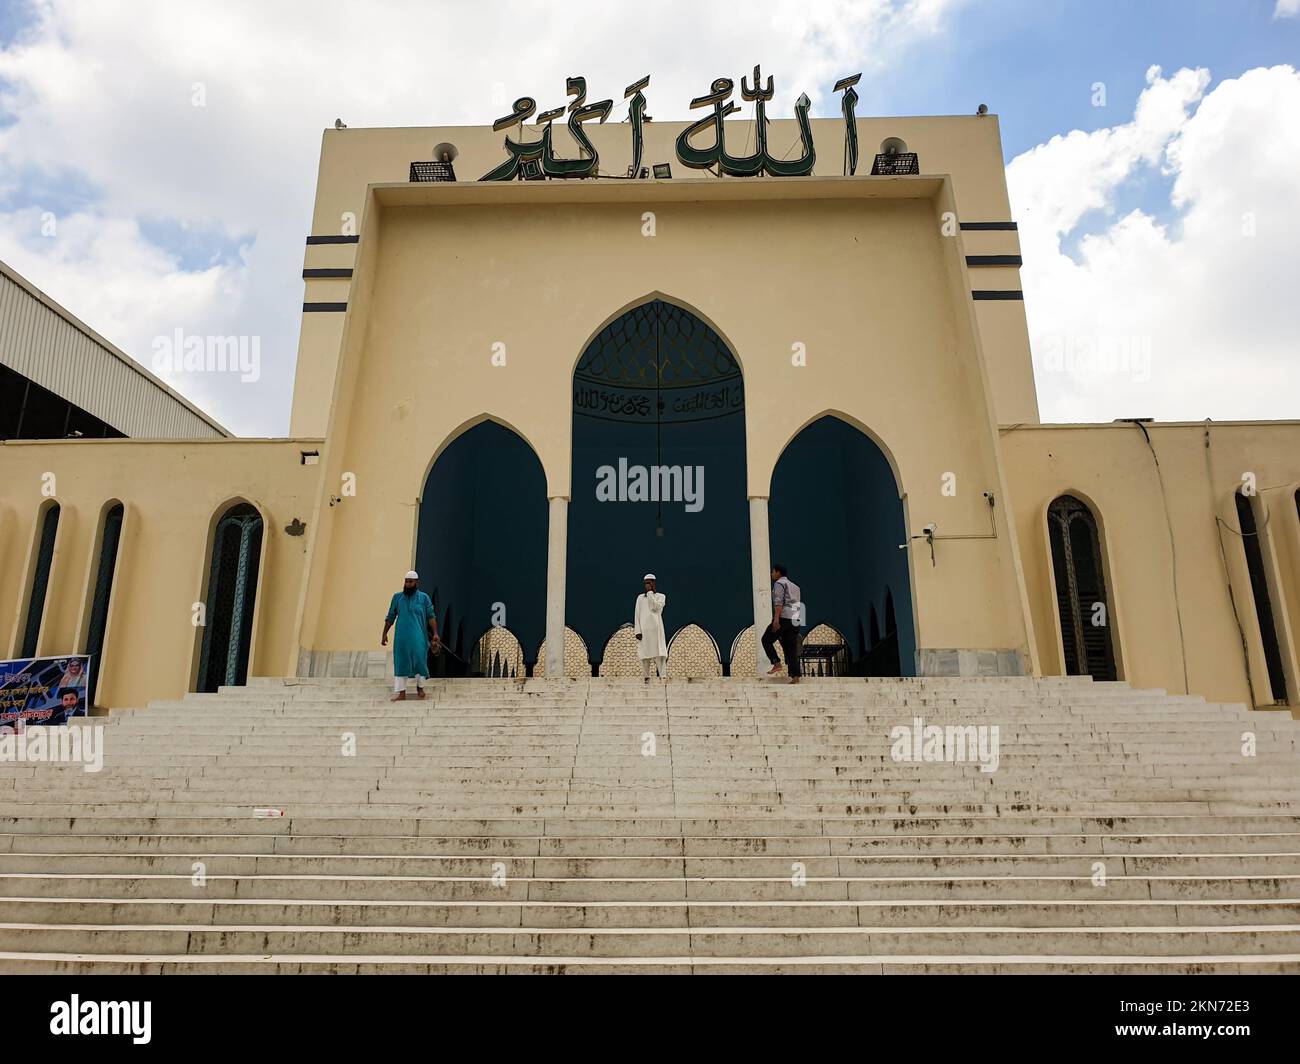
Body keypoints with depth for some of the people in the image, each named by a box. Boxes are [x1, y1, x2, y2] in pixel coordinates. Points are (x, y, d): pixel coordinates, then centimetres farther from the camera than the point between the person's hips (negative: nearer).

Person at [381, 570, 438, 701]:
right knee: (400, 663, 2)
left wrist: (435, 634, -11)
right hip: (401, 637, 2)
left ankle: (419, 687, 22)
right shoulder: (397, 597, 8)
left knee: (420, 661, 0)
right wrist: (385, 634, 9)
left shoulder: (424, 598, 3)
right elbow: (390, 617, 12)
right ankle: (401, 693, 7)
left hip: (419, 637, -1)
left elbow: (431, 617, -1)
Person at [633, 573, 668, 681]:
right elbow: (636, 615, 9)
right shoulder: (640, 597, 13)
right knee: (645, 654, -1)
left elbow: (656, 607, -10)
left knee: (660, 653, -11)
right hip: (644, 629, 1)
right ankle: (646, 678, 4)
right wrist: (637, 631, -1)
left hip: (656, 628, -1)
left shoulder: (661, 596, 11)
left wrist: (650, 593, -5)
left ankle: (663, 677, -16)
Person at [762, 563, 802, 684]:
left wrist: (776, 618, -23)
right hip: (795, 619, 8)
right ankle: (795, 677, -3)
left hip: (783, 617, -8)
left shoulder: (779, 583, 0)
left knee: (767, 640, 8)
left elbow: (778, 601, -14)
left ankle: (776, 663, -7)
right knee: (792, 649, 5)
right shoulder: (794, 586, 27)